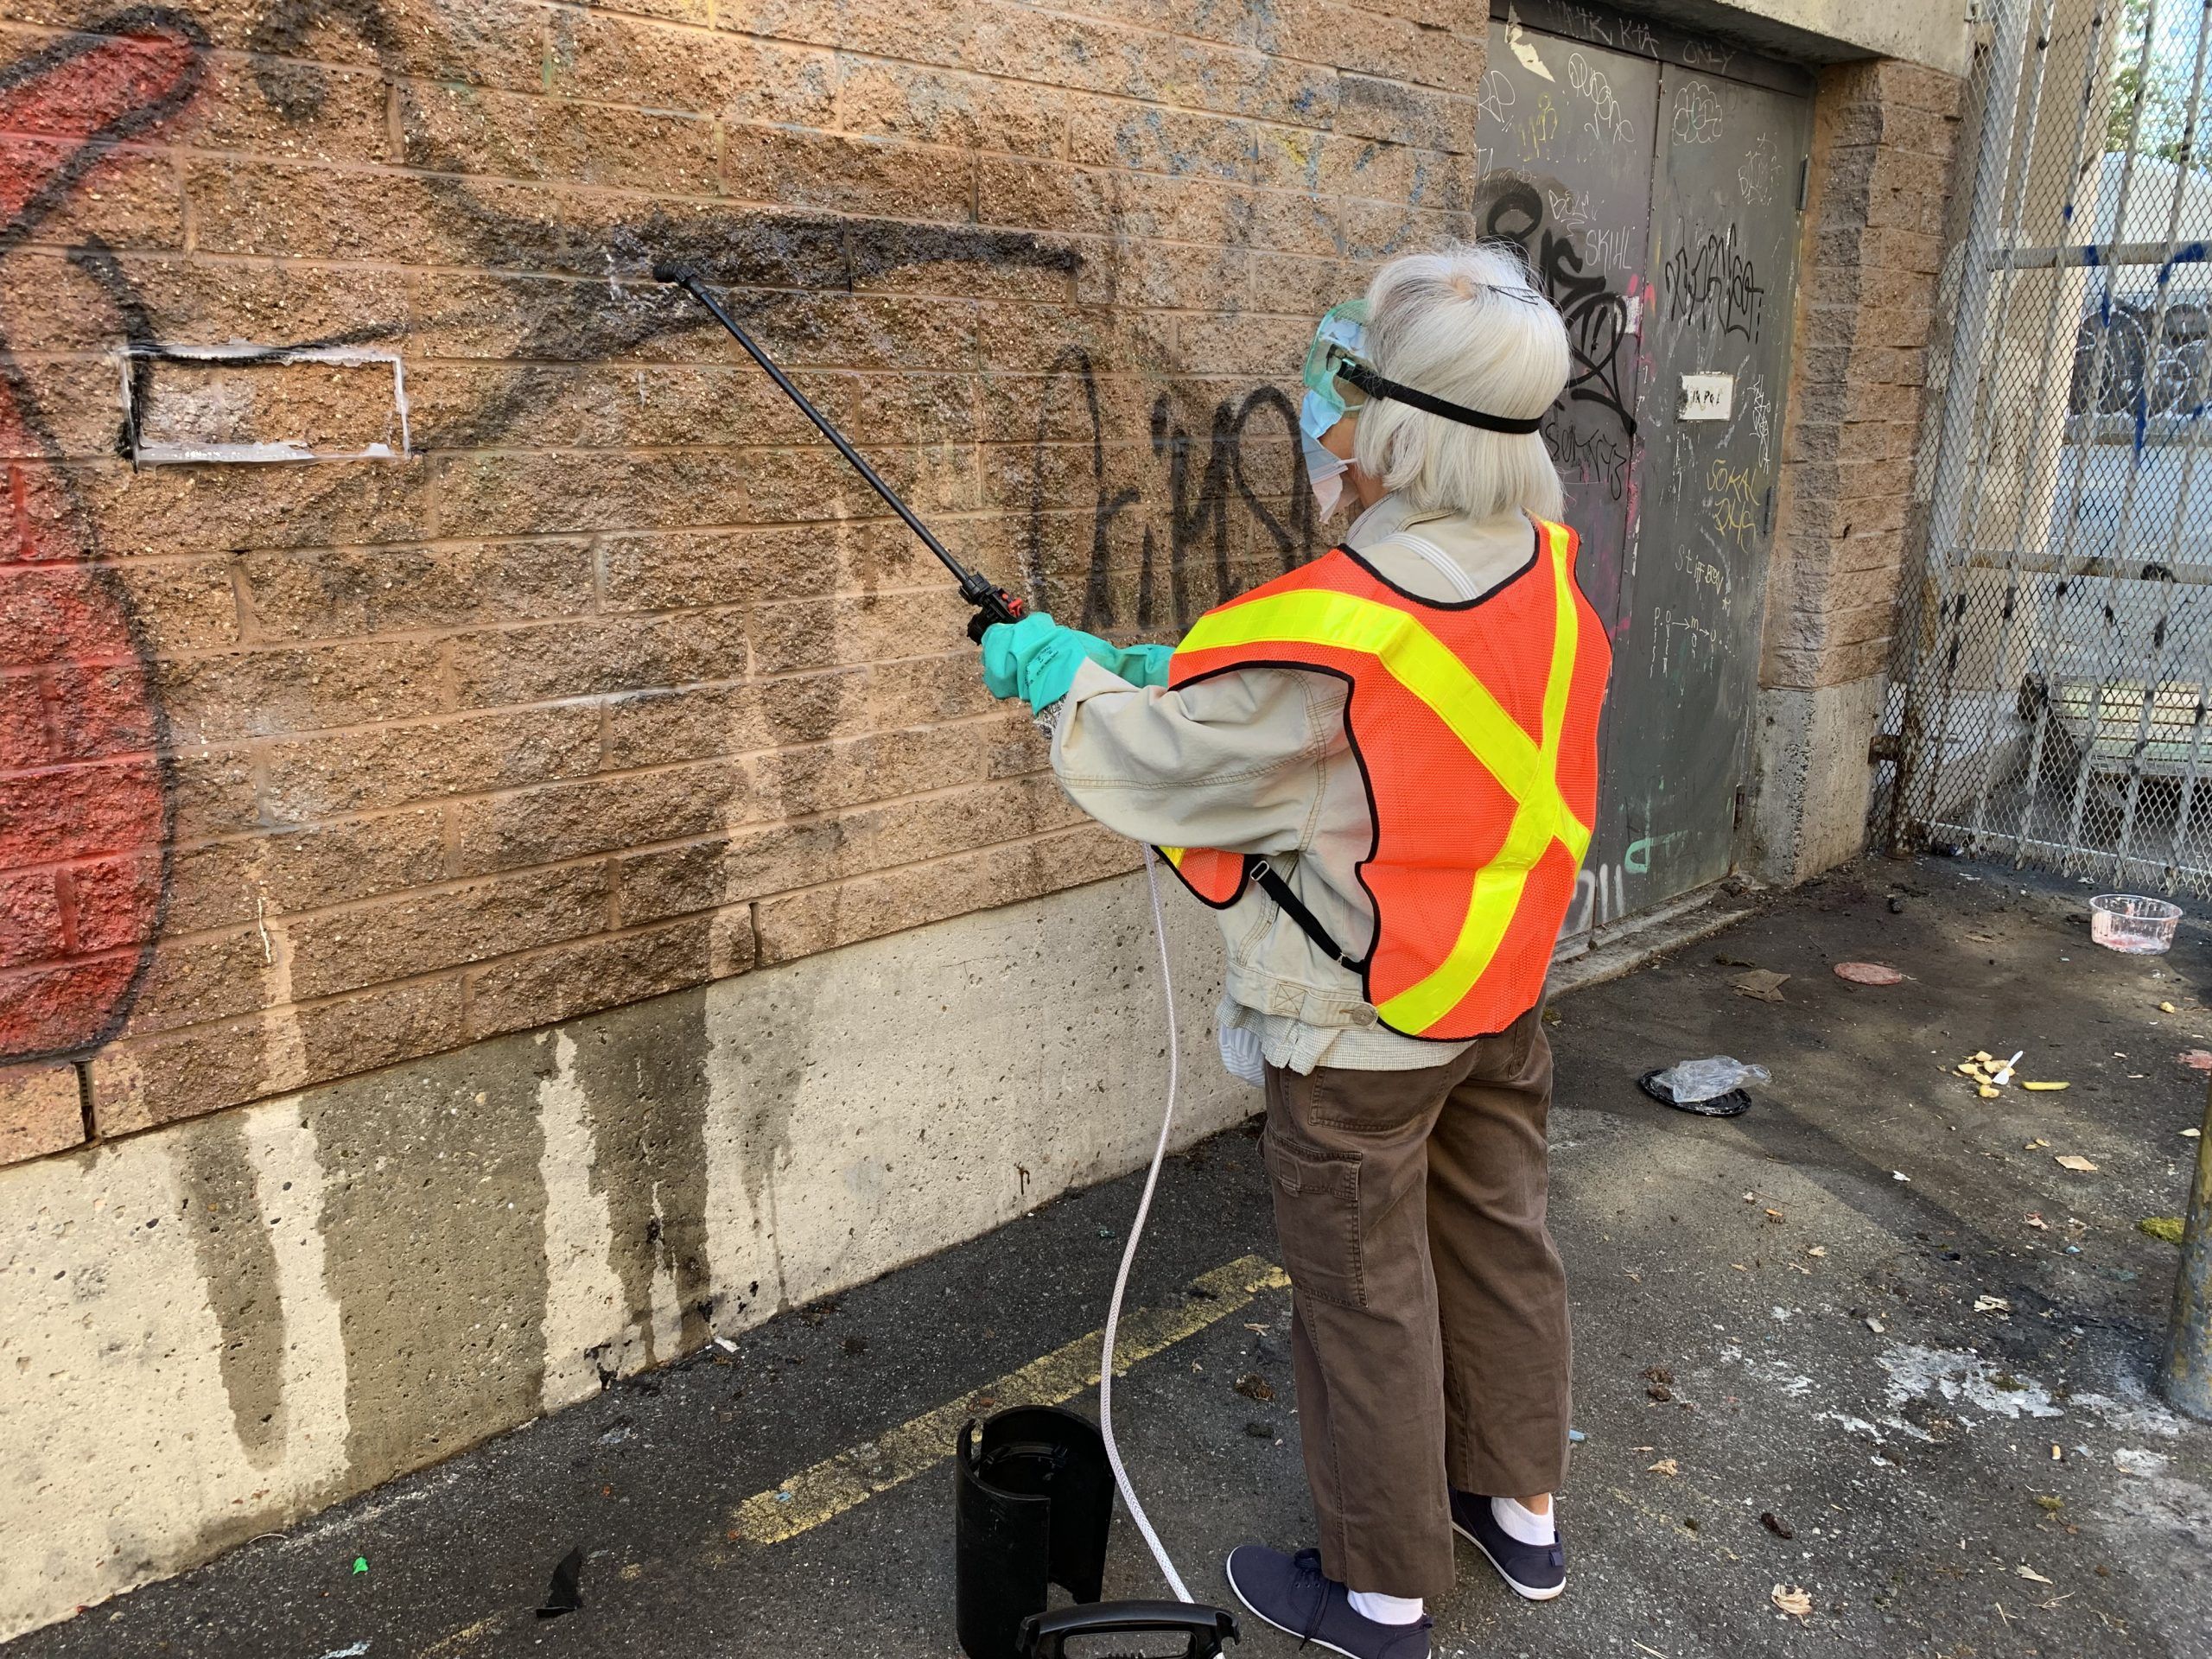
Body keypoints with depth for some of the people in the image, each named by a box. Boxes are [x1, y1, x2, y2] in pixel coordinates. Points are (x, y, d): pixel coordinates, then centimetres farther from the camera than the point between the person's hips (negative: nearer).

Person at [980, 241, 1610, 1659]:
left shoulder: (1331, 628, -32)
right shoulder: (1548, 571, -7)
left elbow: (1171, 764, -19)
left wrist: (1061, 675, -1)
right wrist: (1153, 662, 4)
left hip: (1364, 1029, -7)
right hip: (1505, 986, 8)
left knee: (1367, 1298, 11)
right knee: (1500, 1235, 23)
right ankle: (1520, 1504, 46)